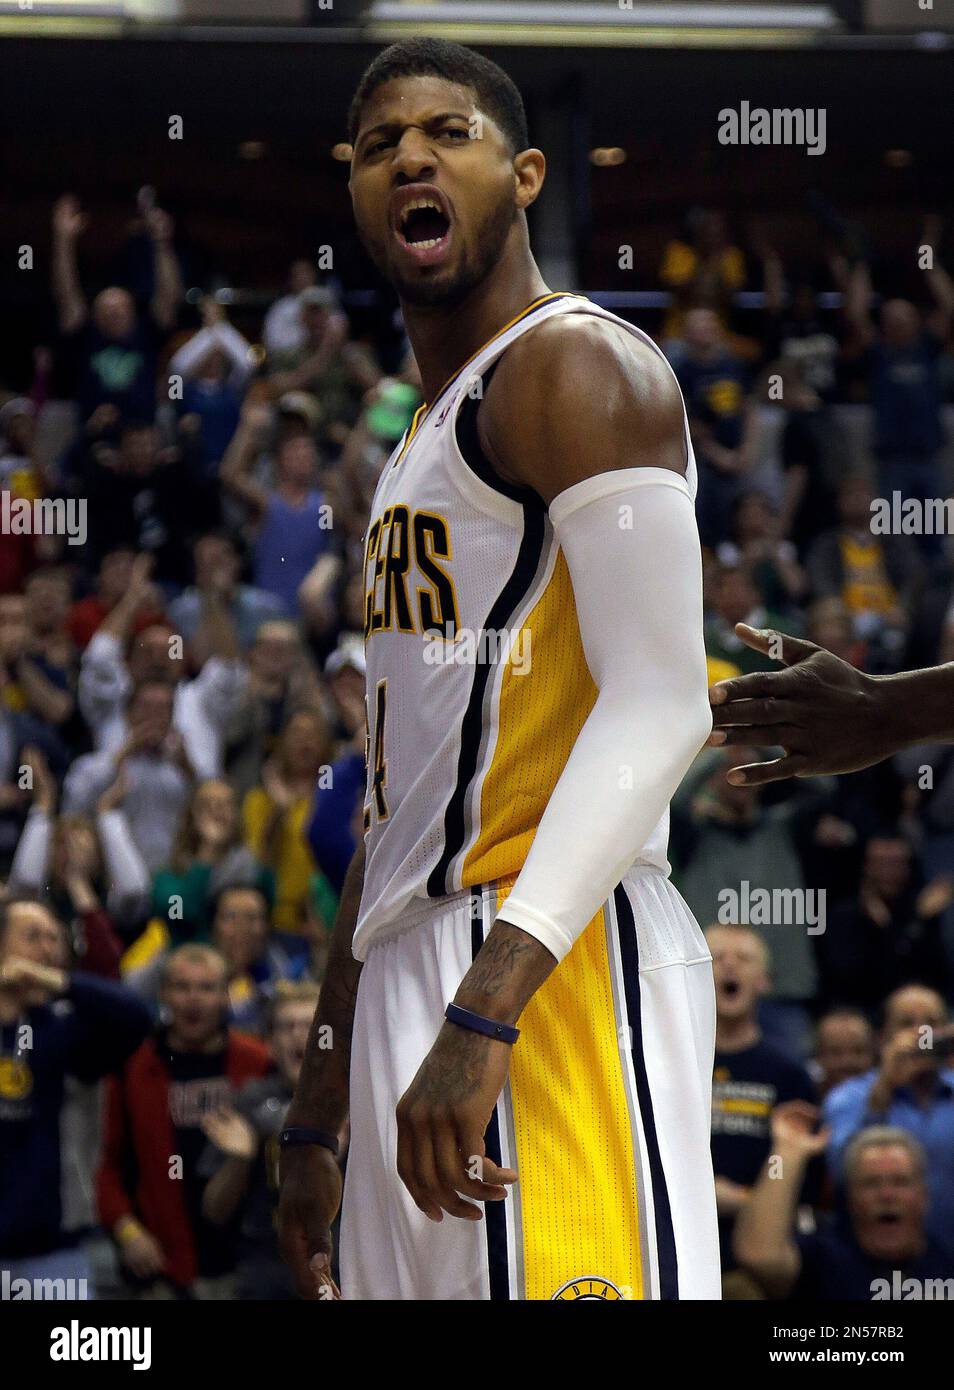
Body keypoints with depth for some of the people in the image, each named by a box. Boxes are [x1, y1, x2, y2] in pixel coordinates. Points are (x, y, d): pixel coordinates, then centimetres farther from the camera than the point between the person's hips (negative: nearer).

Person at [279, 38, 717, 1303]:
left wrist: (486, 1007, -27)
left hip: (556, 960, -9)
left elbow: (657, 710, -17)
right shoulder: (422, 450, 25)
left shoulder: (576, 369, -4)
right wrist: (317, 1114, 25)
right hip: (412, 972, 9)